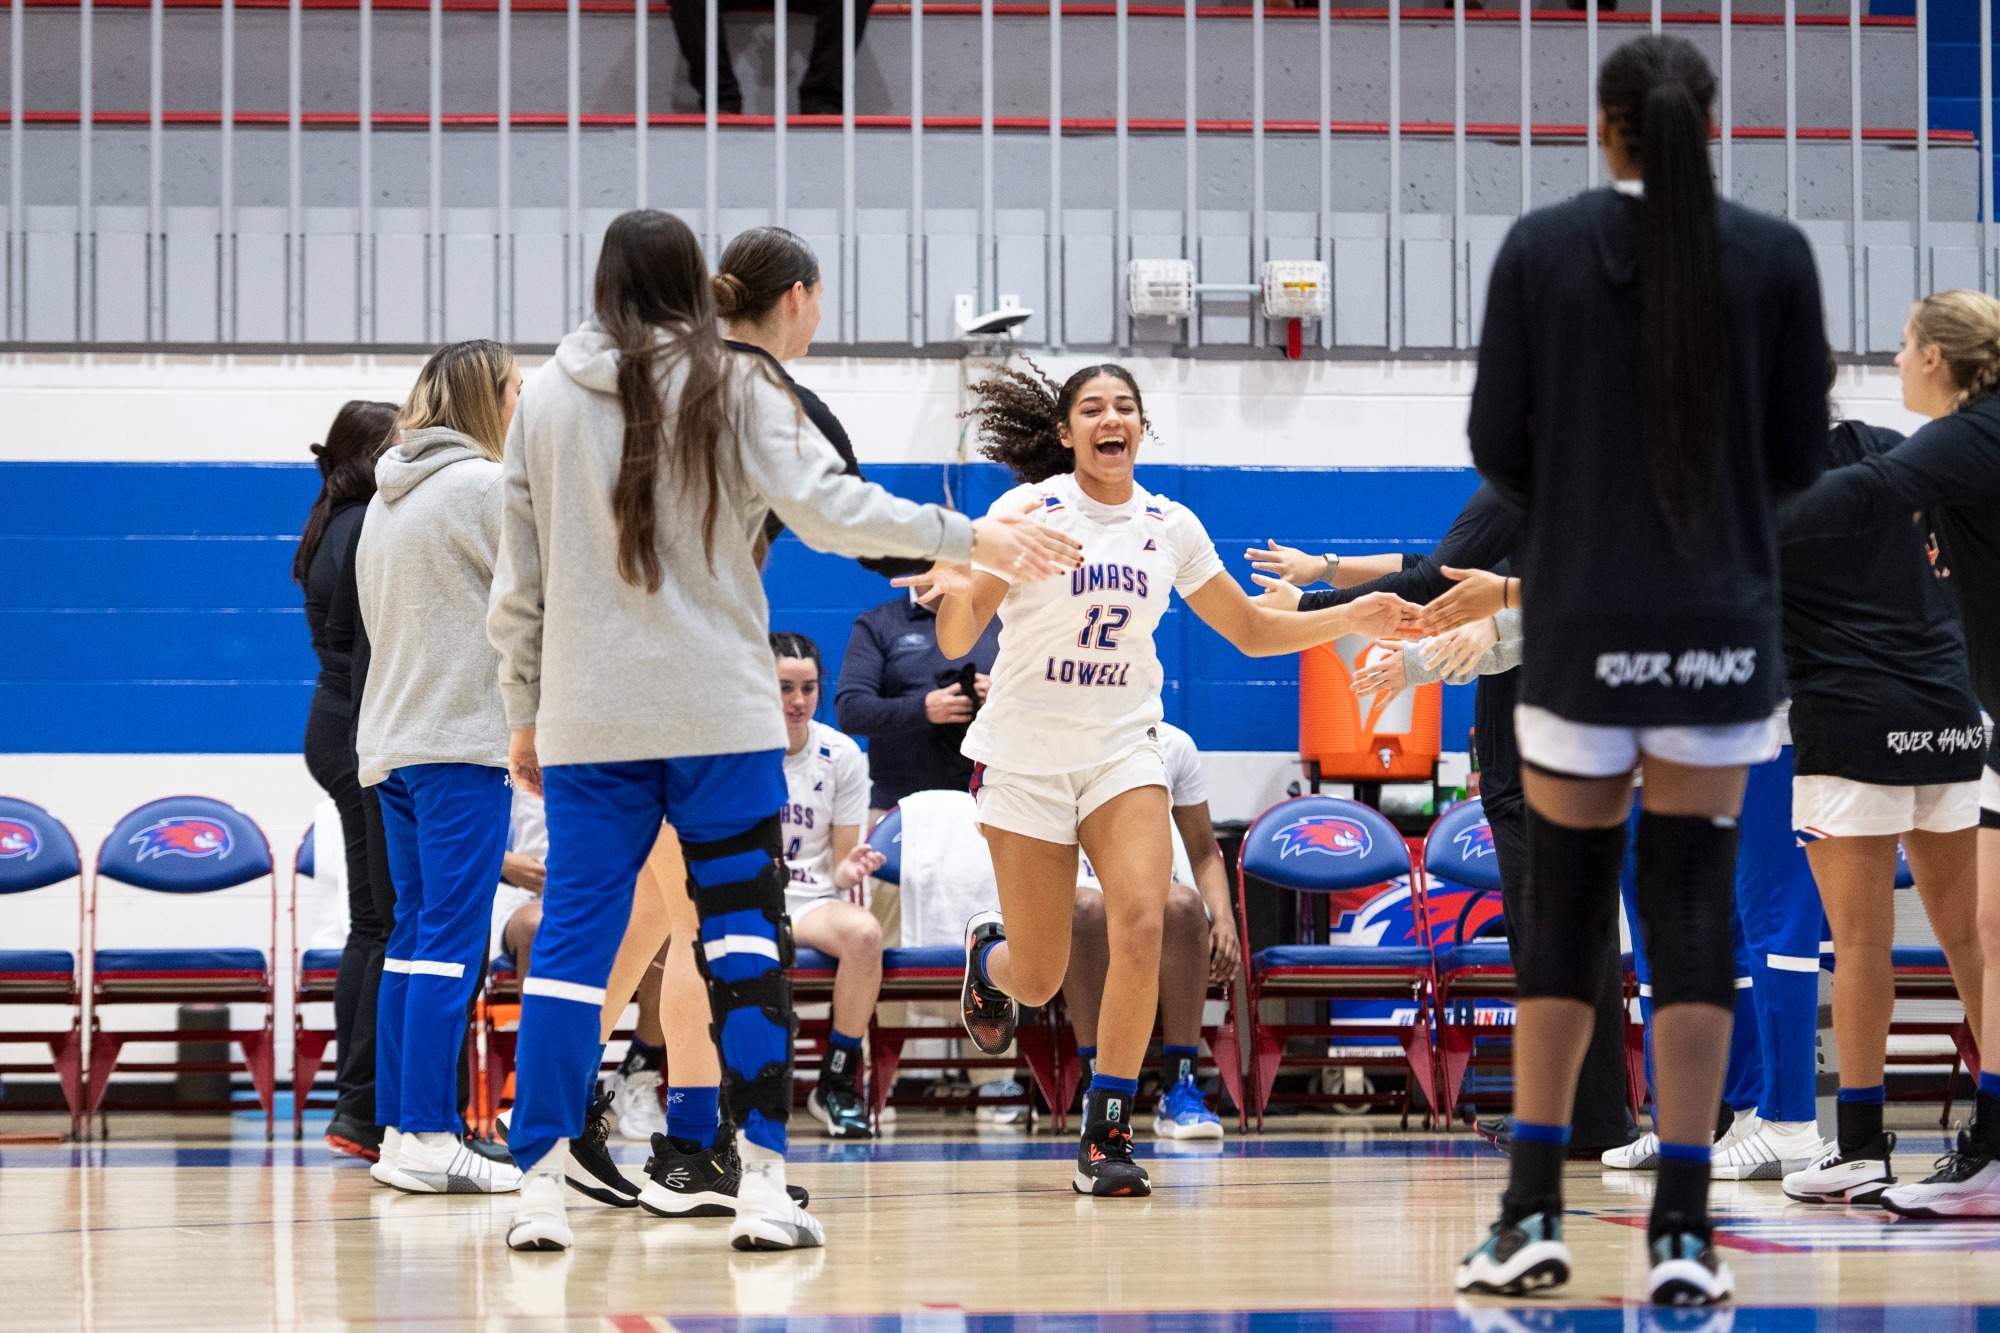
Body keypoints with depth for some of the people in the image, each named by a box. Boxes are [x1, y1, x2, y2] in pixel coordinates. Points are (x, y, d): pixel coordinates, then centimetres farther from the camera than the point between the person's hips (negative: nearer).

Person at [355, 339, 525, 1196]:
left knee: (413, 933, 11)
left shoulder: (386, 498, 16)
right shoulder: (482, 485, -9)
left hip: (390, 741, 9)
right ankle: (428, 1140, -13)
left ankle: (397, 1127, 10)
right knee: (451, 939, -9)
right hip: (460, 740, -8)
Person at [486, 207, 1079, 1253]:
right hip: (719, 715, -2)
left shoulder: (545, 400, 6)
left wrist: (523, 713, 17)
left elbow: (517, 584, 8)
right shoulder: (731, 390, -2)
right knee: (744, 934, 3)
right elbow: (829, 508, -10)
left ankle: (539, 1188, 0)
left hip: (586, 724, 2)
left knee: (572, 941, 3)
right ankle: (761, 1186, -2)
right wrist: (970, 537, -3)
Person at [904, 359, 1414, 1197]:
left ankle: (1105, 1138, -10)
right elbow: (954, 642, -14)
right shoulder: (1028, 511, -9)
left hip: (1124, 750, 2)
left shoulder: (1170, 526, 2)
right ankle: (988, 952, 41)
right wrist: (962, 589, -36)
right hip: (1025, 754, -2)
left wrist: (1349, 620, -3)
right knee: (1038, 981, 1)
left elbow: (1251, 630, 10)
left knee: (1140, 924, -21)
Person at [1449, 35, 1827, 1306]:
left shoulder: (1540, 250, -3)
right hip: (1721, 622, 0)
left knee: (1564, 904, 10)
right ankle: (1682, 1231, 0)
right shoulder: (1775, 256, -2)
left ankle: (1535, 1212, 8)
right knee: (1694, 906, 3)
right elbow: (1801, 452, 1)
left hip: (1581, 620, 0)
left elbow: (1497, 445, -1)